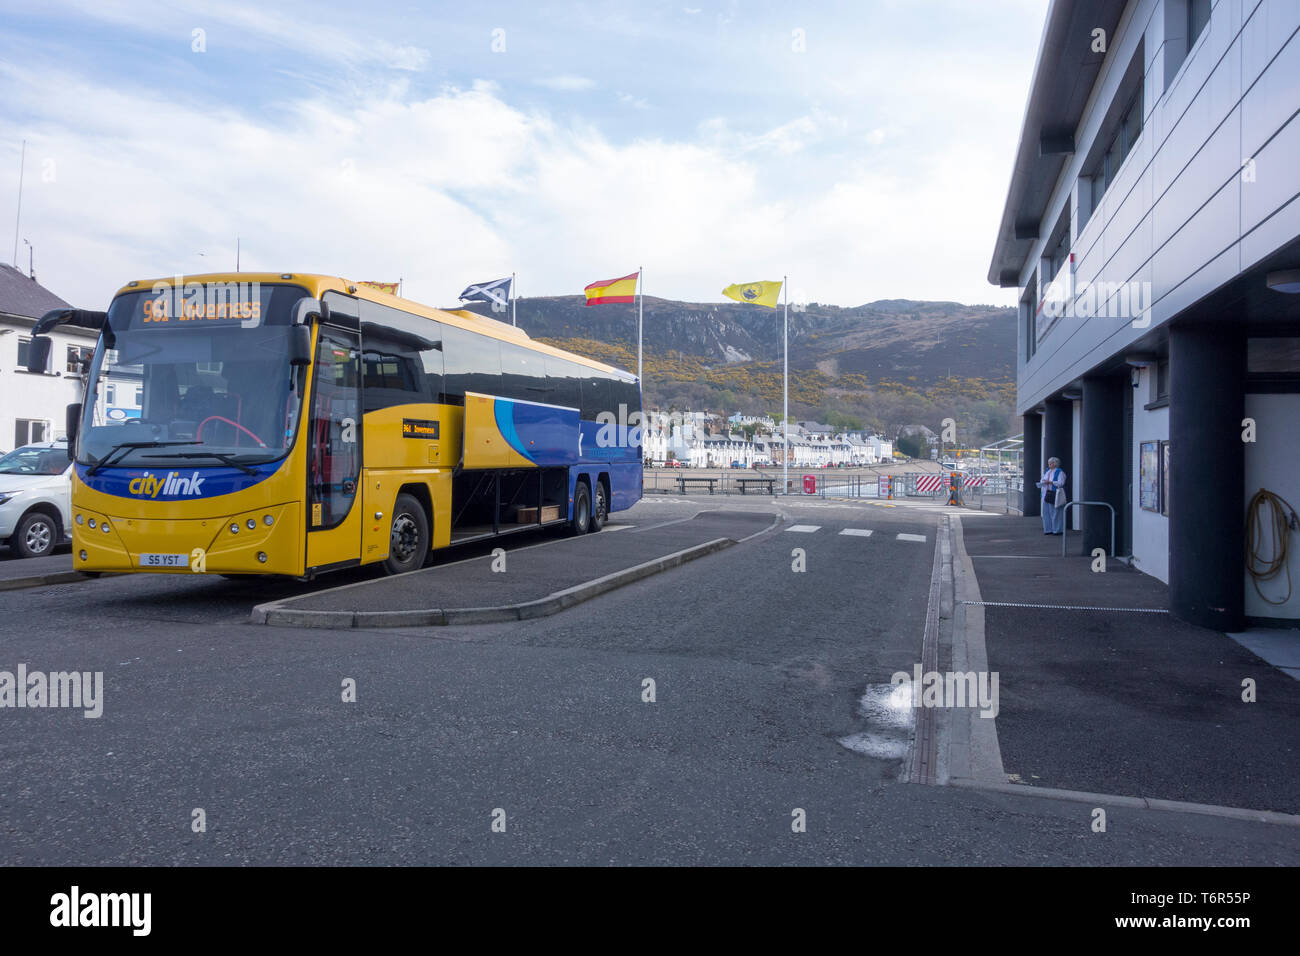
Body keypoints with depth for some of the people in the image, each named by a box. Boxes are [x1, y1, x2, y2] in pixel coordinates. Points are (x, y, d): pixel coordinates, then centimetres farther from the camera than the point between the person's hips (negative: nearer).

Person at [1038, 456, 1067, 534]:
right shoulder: (1046, 471, 18)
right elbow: (1042, 480, 21)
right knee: (1046, 512, 5)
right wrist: (1042, 482, -2)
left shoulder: (1060, 472, -5)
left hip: (1055, 495, -7)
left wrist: (1050, 482, -23)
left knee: (1056, 512, -5)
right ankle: (1048, 529, 11)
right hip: (1046, 494, 7)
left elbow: (1060, 483, -16)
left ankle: (1057, 530, 1)